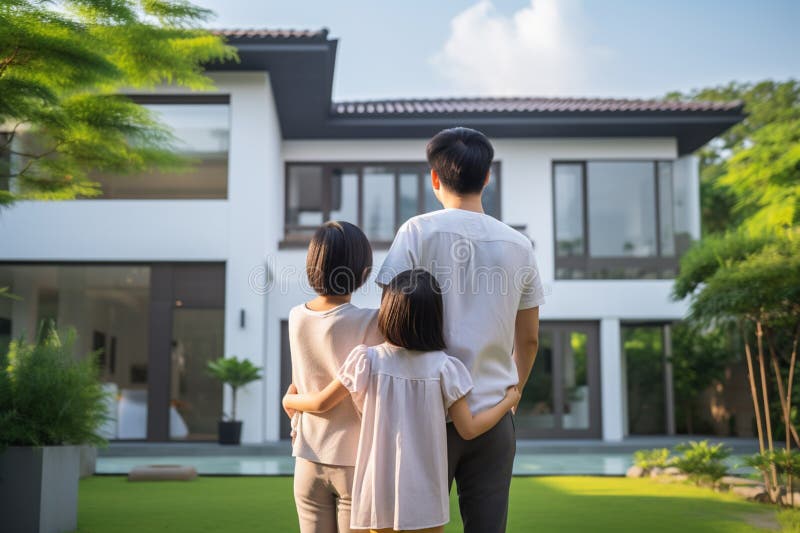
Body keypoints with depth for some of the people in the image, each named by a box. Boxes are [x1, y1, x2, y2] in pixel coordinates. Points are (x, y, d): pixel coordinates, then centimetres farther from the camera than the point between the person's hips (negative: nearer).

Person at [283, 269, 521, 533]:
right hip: (425, 497, 0)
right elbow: (469, 429, -4)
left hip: (379, 494, 1)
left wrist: (289, 400, 24)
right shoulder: (444, 368, -9)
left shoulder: (367, 361, -9)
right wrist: (508, 400, 12)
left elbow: (321, 403, 2)